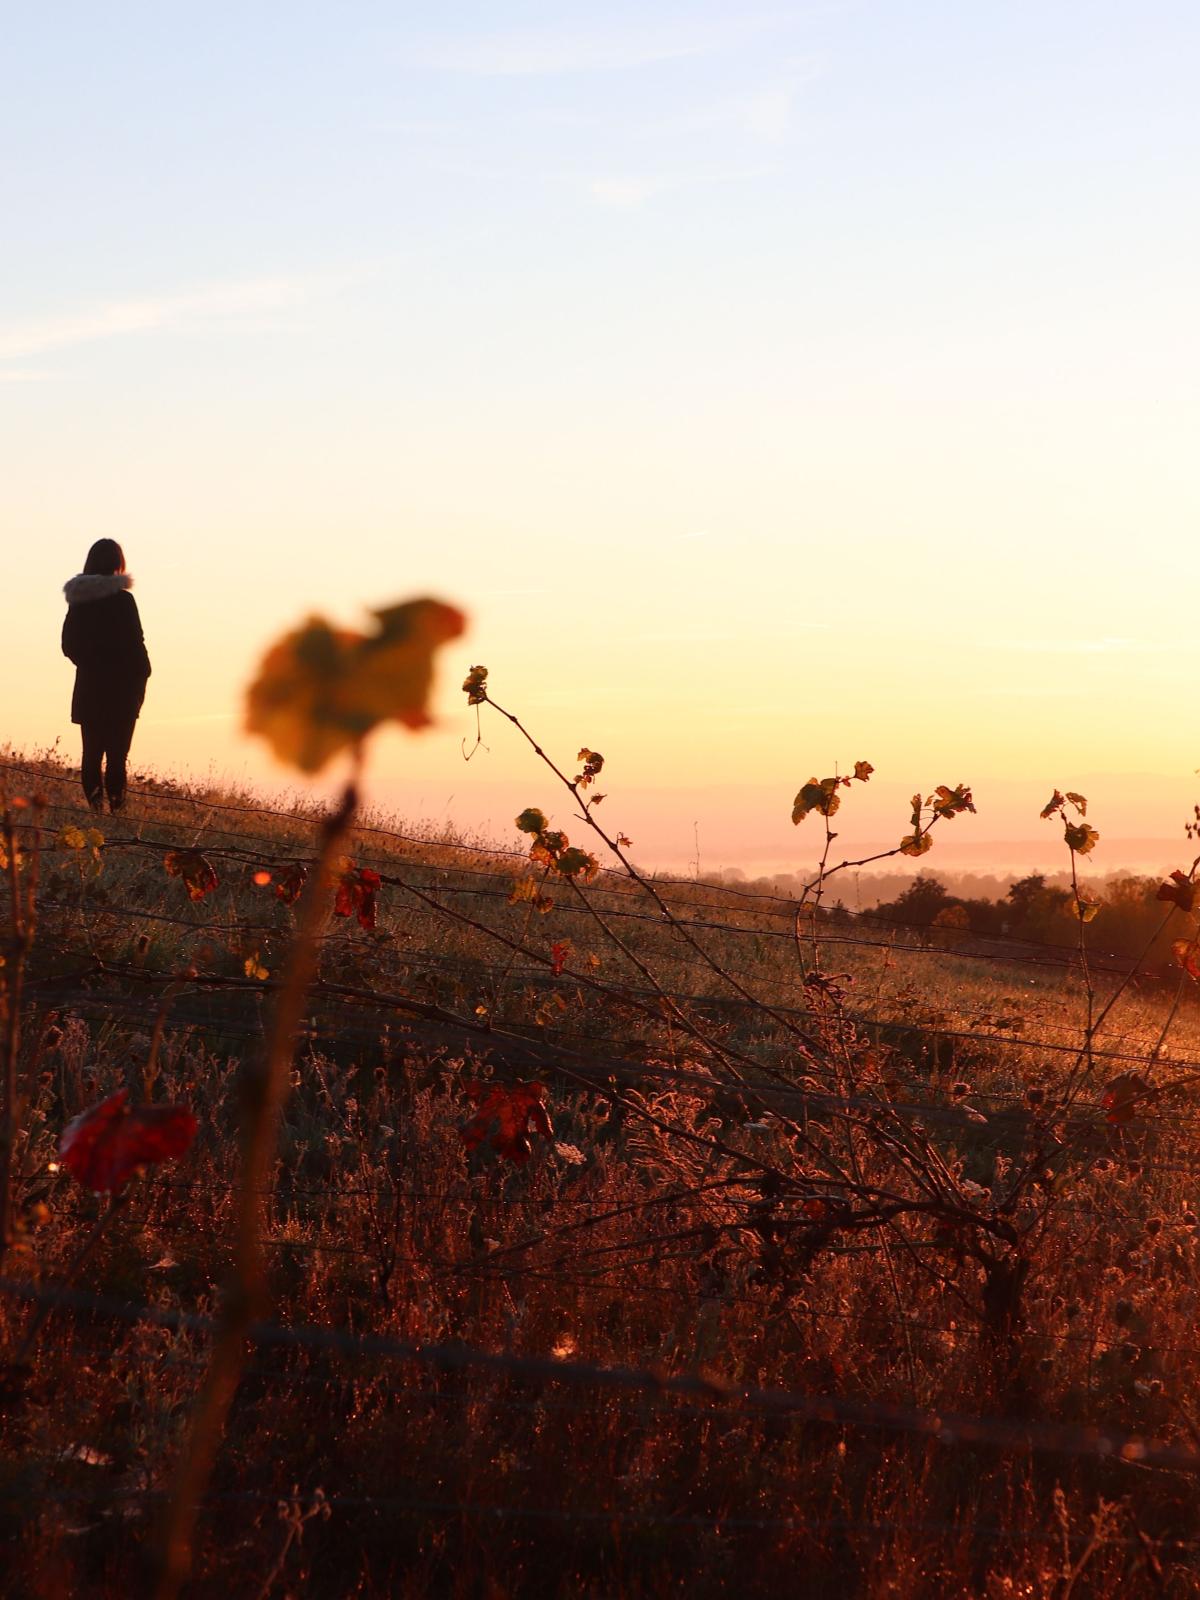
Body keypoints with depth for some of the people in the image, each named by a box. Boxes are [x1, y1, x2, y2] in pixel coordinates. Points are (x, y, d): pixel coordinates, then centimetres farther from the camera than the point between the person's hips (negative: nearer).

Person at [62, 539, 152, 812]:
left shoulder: (78, 599, 5)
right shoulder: (122, 599, -11)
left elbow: (69, 645, 10)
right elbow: (134, 644, -12)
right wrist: (142, 677, 0)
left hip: (88, 687, 5)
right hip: (120, 688, -5)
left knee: (92, 751, 9)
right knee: (116, 754, -3)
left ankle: (95, 805, 0)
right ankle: (116, 805, -9)